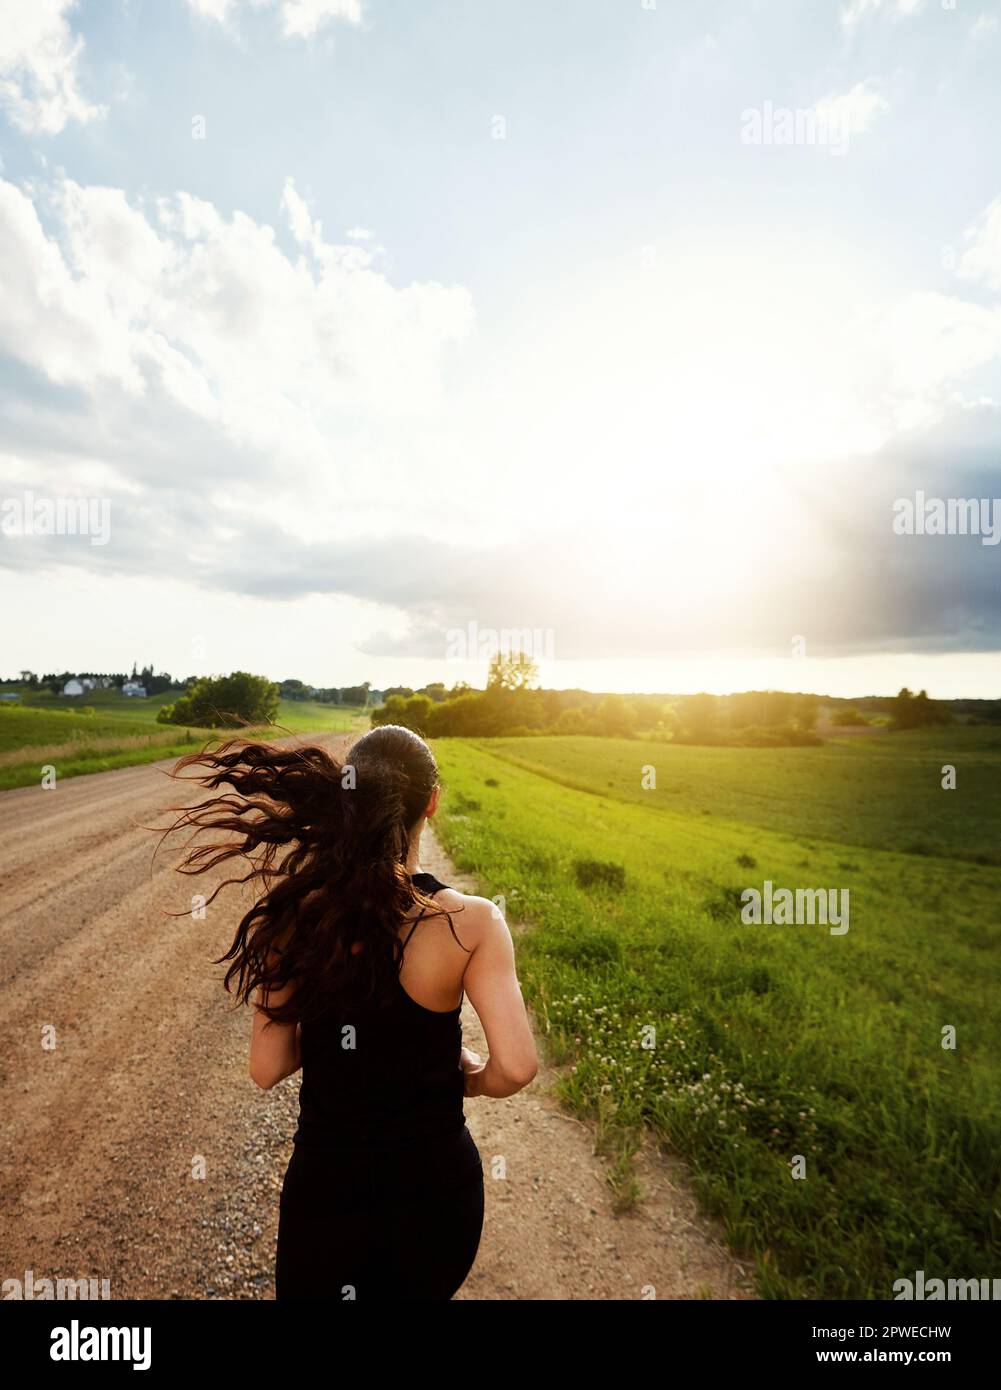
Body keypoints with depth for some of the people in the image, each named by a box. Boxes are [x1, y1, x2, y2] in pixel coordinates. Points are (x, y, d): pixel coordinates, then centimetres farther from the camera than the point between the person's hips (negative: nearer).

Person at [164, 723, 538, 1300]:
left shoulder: (295, 913, -15)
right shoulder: (472, 922, -21)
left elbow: (267, 1069, -8)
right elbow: (516, 1067, -24)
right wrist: (470, 1077, -3)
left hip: (325, 1180, 1)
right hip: (435, 1180, 0)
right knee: (421, 1286, 29)